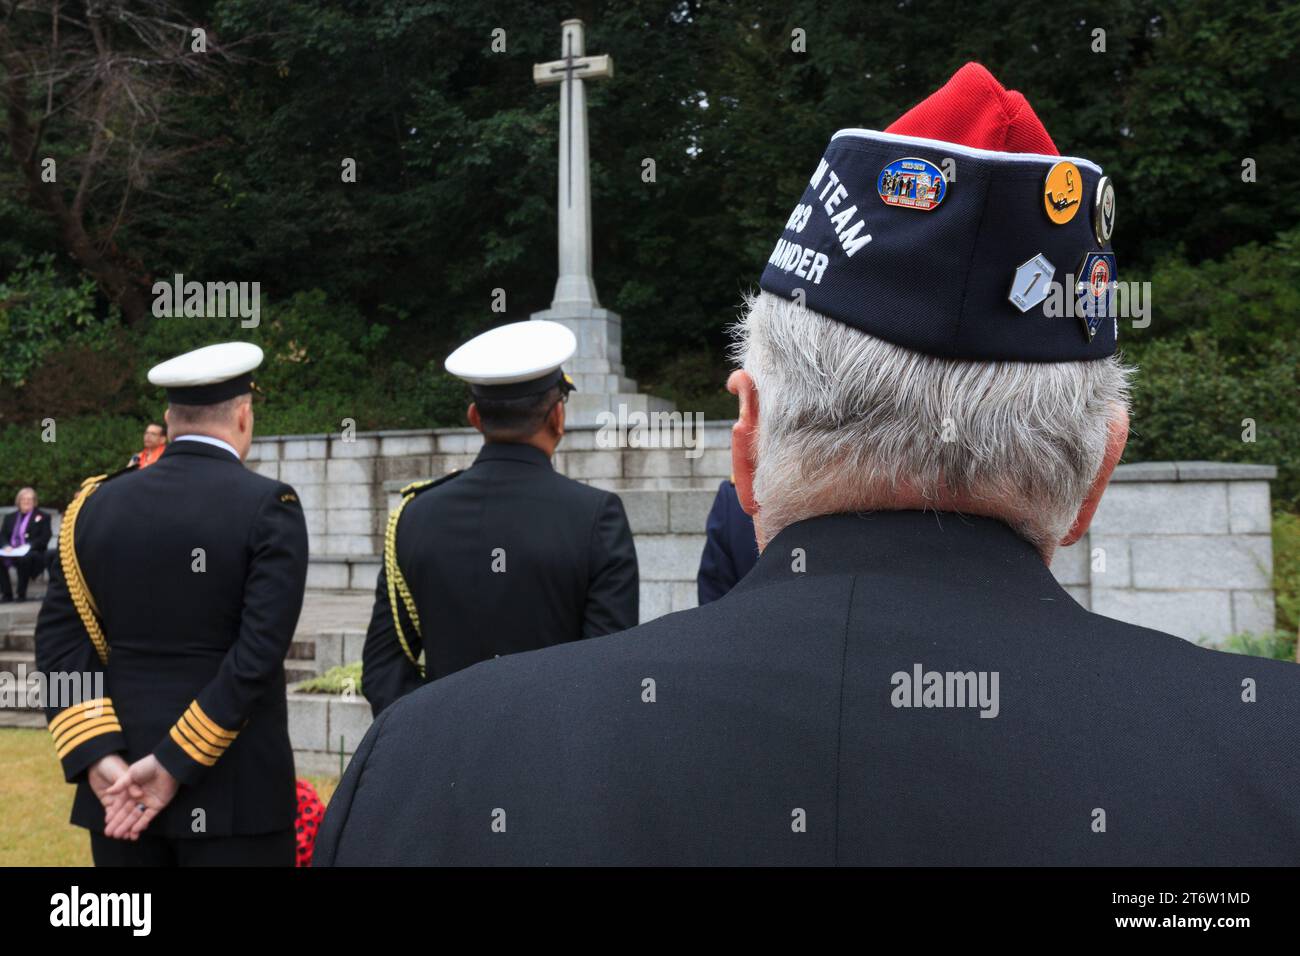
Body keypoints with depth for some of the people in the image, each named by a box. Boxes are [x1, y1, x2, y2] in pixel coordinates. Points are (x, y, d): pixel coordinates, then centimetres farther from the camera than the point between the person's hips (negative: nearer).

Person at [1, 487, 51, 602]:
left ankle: (22, 593, -25)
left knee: (24, 558, -39)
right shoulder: (10, 517, 22)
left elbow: (44, 539, -1)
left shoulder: (42, 517, 11)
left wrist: (28, 545, -17)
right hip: (11, 553, 4)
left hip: (31, 553, -4)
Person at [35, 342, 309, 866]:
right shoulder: (268, 507, -9)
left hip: (119, 784, 4)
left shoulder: (97, 503, 4)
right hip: (234, 789, -4)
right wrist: (175, 764, -14)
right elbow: (260, 652, -17)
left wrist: (98, 757, -6)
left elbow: (60, 639, -1)